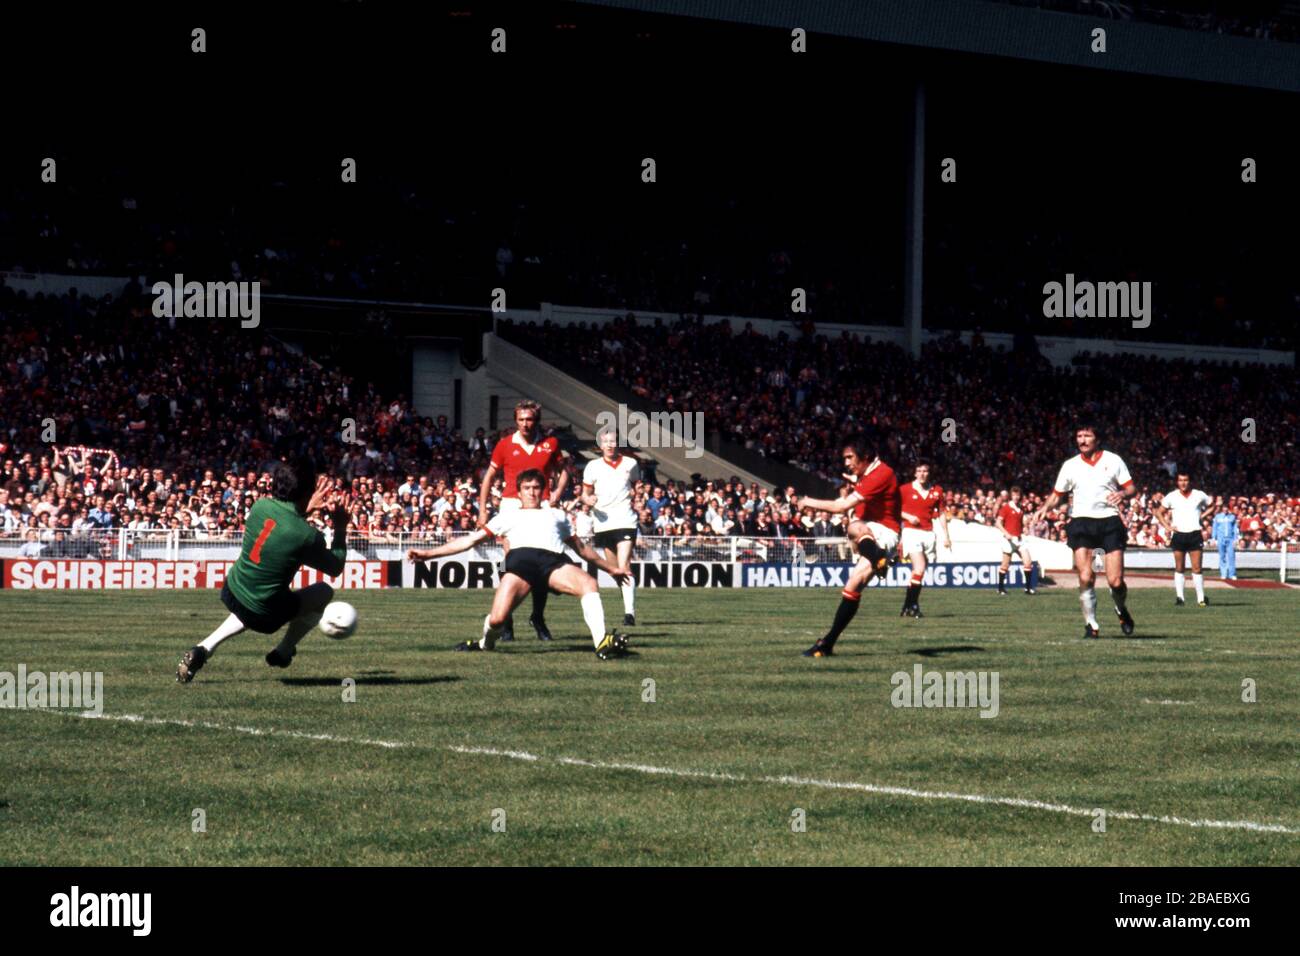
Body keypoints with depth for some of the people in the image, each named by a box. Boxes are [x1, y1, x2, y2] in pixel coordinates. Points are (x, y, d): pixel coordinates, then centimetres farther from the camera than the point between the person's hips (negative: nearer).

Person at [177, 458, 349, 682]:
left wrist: (308, 509, 15)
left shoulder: (261, 505, -9)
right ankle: (283, 652, 24)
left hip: (231, 594, 5)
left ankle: (204, 648, 20)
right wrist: (340, 528, 4)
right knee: (324, 592, 16)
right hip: (263, 615, -5)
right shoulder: (308, 536, -23)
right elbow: (335, 569, -3)